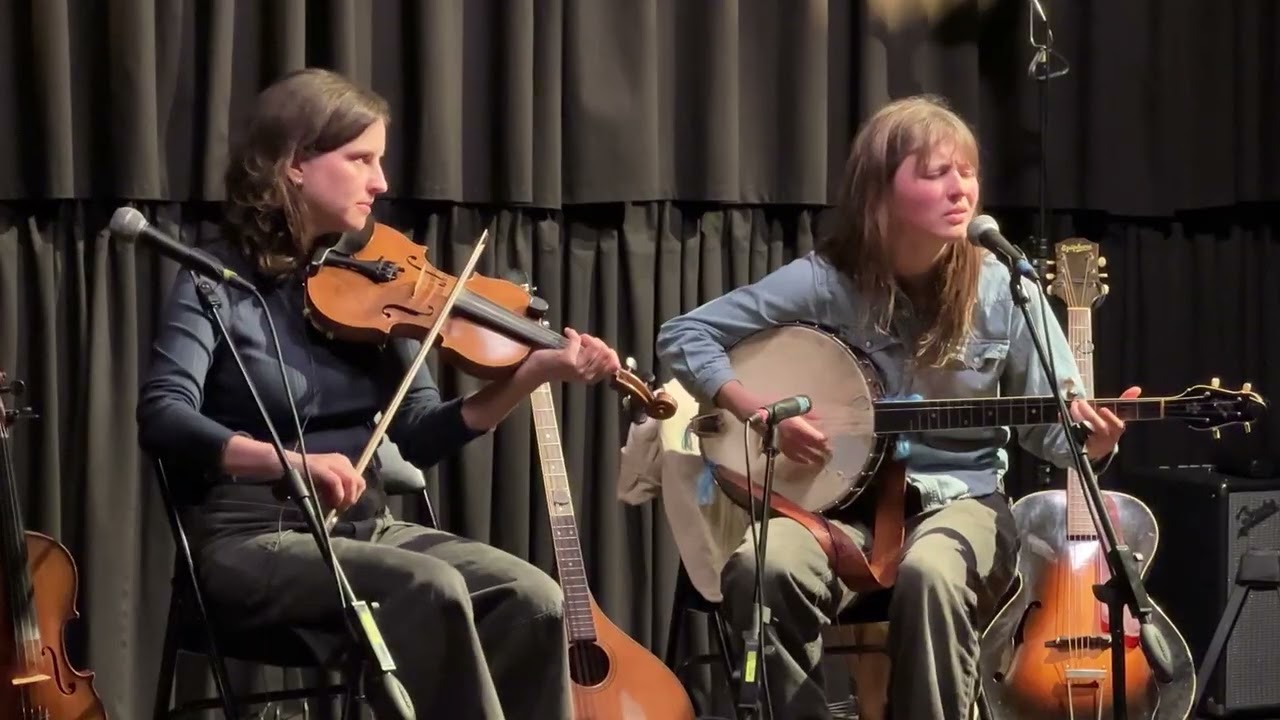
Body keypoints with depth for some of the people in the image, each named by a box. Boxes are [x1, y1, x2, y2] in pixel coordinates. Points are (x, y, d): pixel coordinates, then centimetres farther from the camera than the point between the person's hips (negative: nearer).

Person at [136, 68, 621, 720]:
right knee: (433, 589, -32)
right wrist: (291, 460, -35)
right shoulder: (219, 282, -5)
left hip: (364, 527, 5)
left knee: (533, 597, -19)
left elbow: (419, 436, 2)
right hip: (254, 539, -5)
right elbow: (161, 418, -21)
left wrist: (533, 374, -11)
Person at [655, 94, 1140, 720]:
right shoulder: (825, 281, -7)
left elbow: (1051, 425, 1)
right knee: (762, 566, -31)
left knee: (931, 574, -36)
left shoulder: (1004, 292, -6)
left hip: (961, 500, 0)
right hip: (842, 501, 1)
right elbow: (683, 335, -2)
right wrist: (759, 409, -16)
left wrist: (1091, 442, -22)